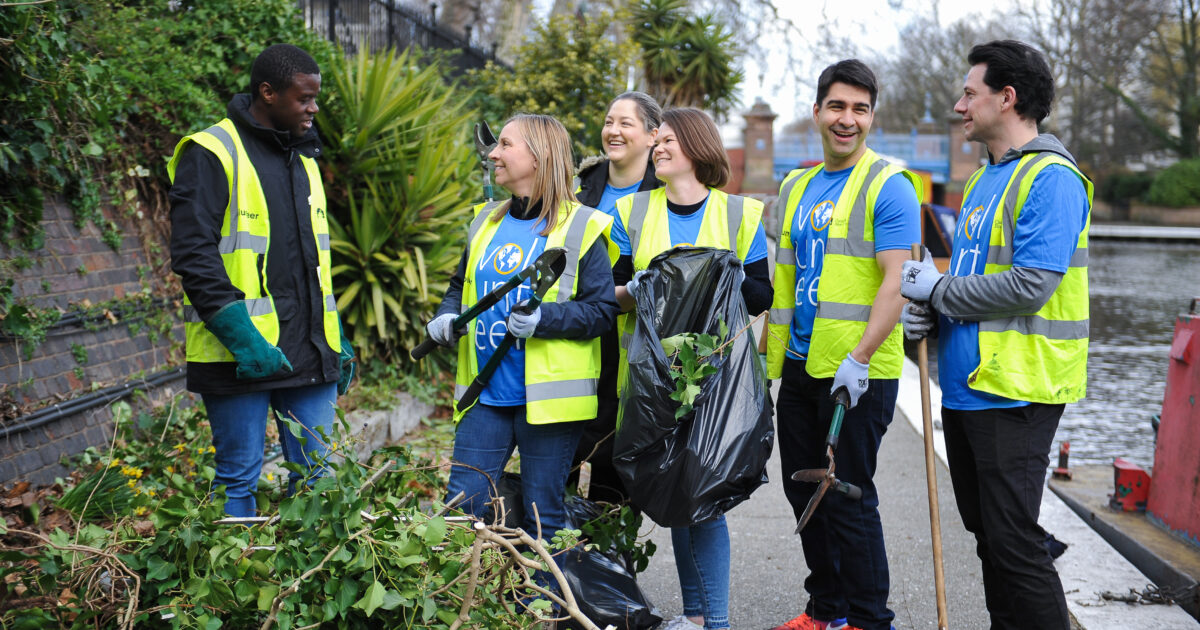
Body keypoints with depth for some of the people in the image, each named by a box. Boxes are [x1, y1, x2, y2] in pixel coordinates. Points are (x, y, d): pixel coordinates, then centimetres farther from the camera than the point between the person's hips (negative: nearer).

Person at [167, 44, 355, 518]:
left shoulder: (304, 158, 17)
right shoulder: (212, 153, -7)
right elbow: (193, 256, -14)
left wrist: (337, 339, 17)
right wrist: (241, 336, -21)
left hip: (310, 354, 7)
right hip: (239, 356, -7)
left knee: (316, 477, 9)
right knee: (238, 482, 3)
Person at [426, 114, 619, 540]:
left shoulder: (580, 228, -5)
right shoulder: (488, 221, 14)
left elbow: (603, 310, -8)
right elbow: (461, 286, 26)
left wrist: (544, 318, -23)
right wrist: (446, 316, 5)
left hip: (547, 395, -5)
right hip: (485, 394, 6)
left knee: (543, 518, 3)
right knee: (462, 505, 4)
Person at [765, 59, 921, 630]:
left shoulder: (888, 186, -8)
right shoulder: (796, 186, 14)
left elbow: (895, 284, -16)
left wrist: (857, 358, -24)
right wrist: (768, 350, 16)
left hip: (858, 372, -7)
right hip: (799, 366, 7)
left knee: (848, 498, -2)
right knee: (804, 492, 14)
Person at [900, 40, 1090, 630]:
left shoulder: (1051, 178, -14)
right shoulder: (985, 178, 17)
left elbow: (1029, 286, -23)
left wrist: (938, 290, -12)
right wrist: (929, 314, 5)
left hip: (1013, 393, -9)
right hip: (967, 383, 10)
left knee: (1012, 539, -6)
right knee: (986, 532, 16)